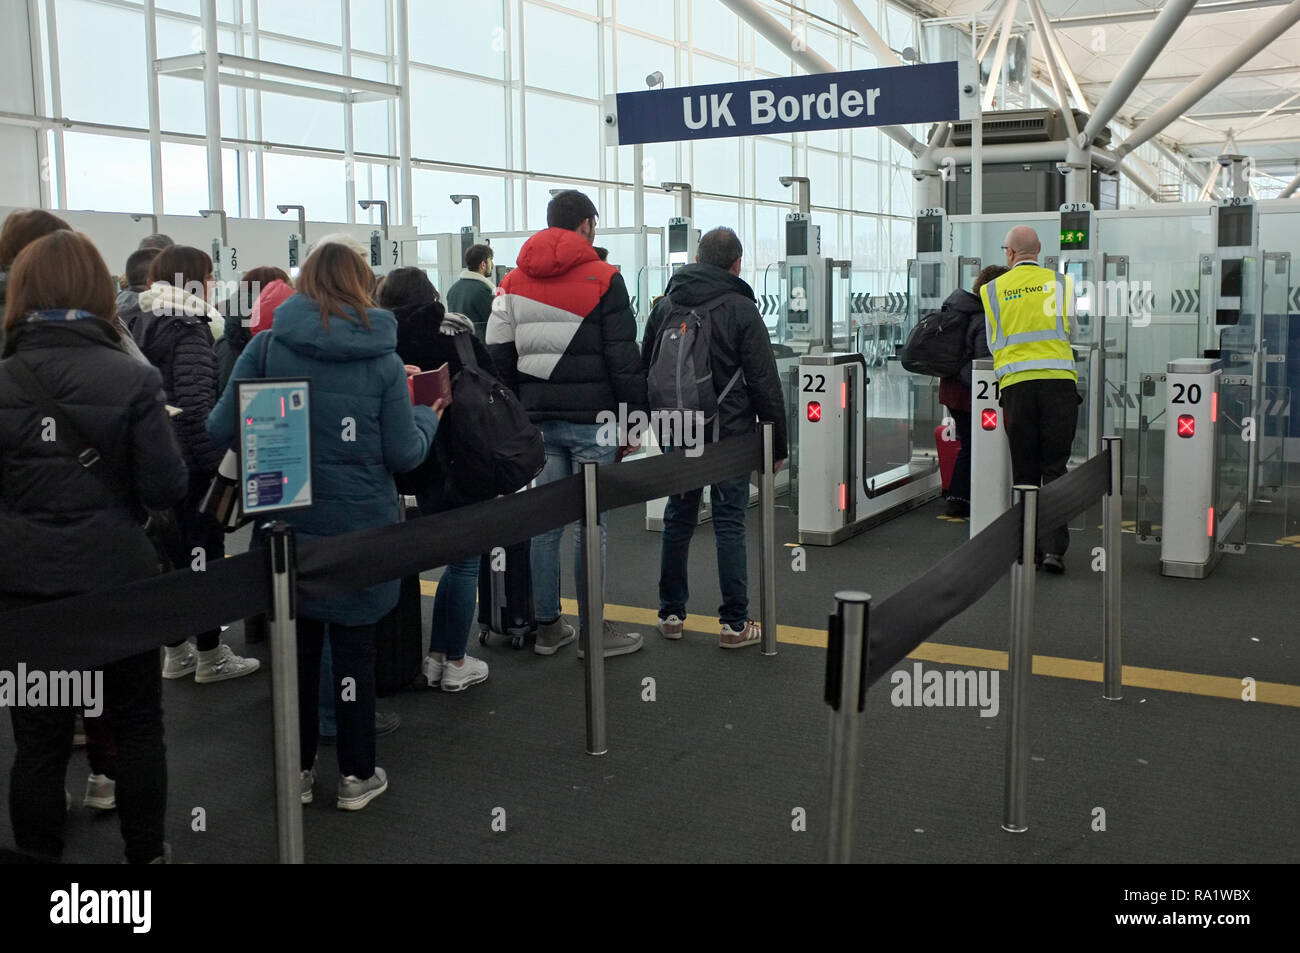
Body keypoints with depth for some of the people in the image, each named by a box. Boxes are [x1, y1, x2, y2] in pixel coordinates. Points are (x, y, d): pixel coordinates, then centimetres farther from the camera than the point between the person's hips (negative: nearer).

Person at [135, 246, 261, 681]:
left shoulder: (143, 324, 10)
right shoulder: (189, 330, -16)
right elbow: (196, 405, -24)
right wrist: (224, 457, -20)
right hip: (192, 461, -8)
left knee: (171, 551, 15)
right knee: (204, 553, 2)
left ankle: (175, 651, 25)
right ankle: (210, 655, 12)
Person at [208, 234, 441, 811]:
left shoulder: (268, 347, -7)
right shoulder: (382, 359, -8)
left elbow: (221, 430, -7)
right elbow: (403, 454, -6)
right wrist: (426, 416, 14)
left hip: (288, 524, 1)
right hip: (360, 526, -1)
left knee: (297, 645, 16)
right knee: (354, 646, 12)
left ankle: (298, 770, 28)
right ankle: (356, 776, 22)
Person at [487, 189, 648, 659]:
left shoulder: (514, 282, 11)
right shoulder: (602, 278, -5)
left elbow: (500, 358, 11)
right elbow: (624, 359, -8)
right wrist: (631, 422, -2)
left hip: (537, 422, 5)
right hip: (591, 420, -5)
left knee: (544, 523, 10)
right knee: (591, 525, 0)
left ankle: (546, 626, 17)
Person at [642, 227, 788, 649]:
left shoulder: (665, 305, 7)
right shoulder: (741, 309, -9)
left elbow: (645, 370, 13)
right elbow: (765, 383, -9)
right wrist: (777, 443, -3)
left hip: (677, 434, 5)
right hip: (729, 434, -4)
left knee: (678, 518, 14)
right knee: (729, 524, 0)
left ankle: (670, 613, 20)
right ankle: (734, 623, 4)